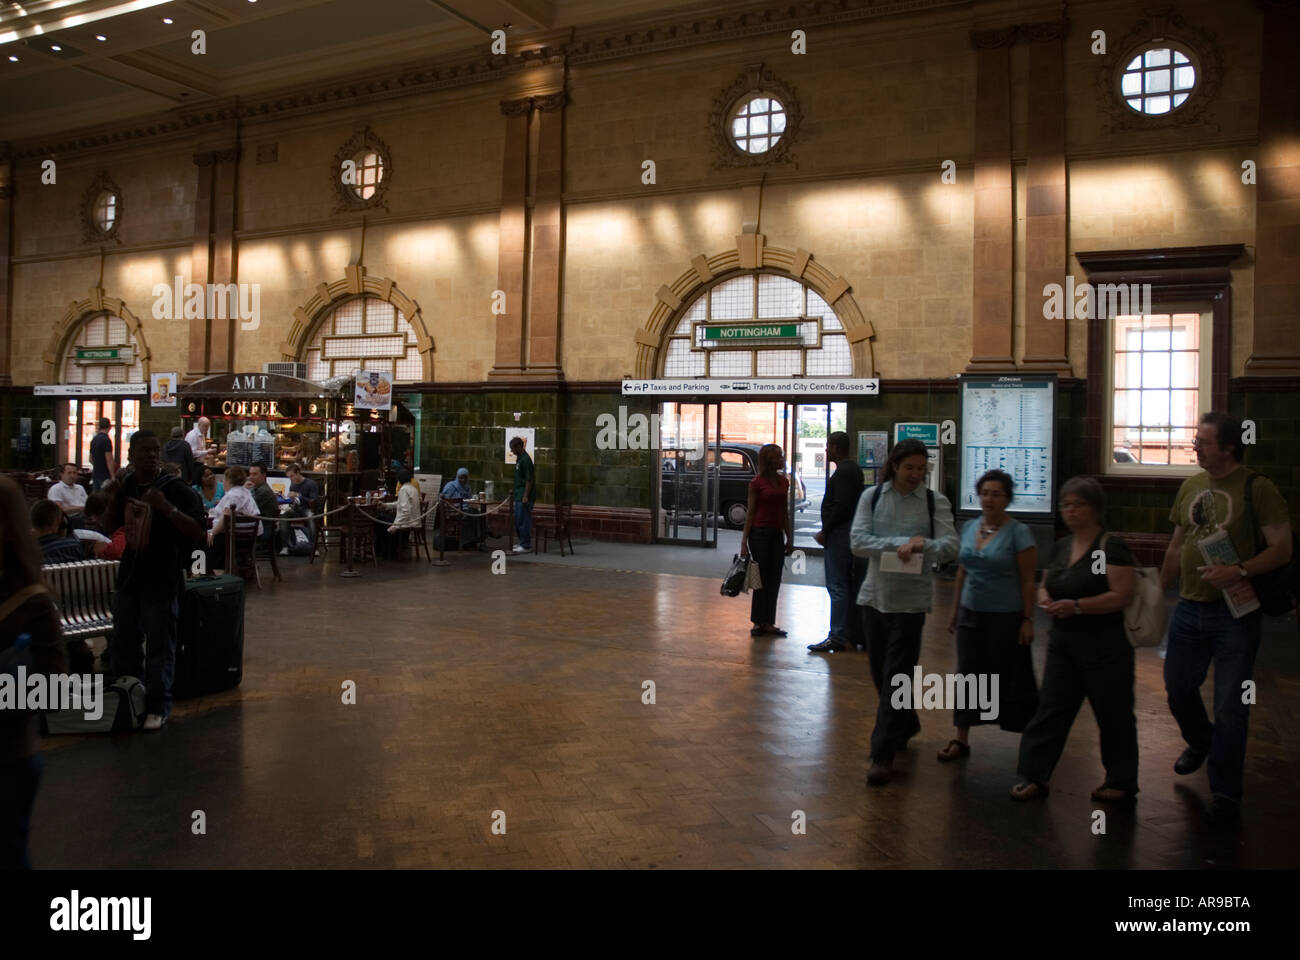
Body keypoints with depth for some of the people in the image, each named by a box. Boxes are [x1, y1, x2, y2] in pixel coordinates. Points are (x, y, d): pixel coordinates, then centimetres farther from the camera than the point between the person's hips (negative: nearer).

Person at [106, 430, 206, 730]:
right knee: (124, 644, 17)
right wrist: (114, 490, 1)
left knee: (160, 647, 2)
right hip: (129, 578, 6)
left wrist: (167, 508, -27)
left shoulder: (176, 490, -9)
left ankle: (157, 706, 13)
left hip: (162, 581, -6)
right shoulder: (124, 488, 8)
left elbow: (197, 531, -16)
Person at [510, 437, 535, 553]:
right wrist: (515, 491, 23)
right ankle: (522, 542, 24)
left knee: (523, 520, -6)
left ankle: (526, 545, 0)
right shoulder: (519, 459, 14)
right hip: (519, 495, 10)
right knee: (517, 520, 15)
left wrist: (526, 496, -22)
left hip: (525, 497, -10)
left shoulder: (525, 460, -17)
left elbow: (529, 479, -20)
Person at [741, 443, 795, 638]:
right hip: (760, 533, -5)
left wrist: (789, 538, 12)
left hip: (777, 534, 6)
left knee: (774, 580, 6)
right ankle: (758, 622, 10)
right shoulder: (756, 483, -7)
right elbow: (750, 513, -6)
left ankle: (768, 623, 13)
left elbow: (784, 512, 14)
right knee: (761, 579, 0)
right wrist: (744, 542, -9)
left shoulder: (783, 481, 9)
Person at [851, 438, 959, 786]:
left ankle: (883, 755, 2)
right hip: (875, 595, 3)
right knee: (879, 672, 15)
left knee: (896, 675, -4)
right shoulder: (872, 496, 3)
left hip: (910, 600, -3)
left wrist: (923, 544, -28)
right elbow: (857, 541, -8)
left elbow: (950, 546, -10)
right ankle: (906, 725, 40)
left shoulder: (935, 502, -2)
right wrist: (899, 544, -19)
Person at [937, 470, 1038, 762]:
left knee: (1010, 678, 4)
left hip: (1005, 617, -5)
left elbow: (1027, 581, -10)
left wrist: (1028, 619, -13)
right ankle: (960, 739, 12)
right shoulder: (969, 527, 6)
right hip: (971, 614, 5)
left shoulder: (1018, 532, -9)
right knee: (967, 674, 6)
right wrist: (955, 610, 14)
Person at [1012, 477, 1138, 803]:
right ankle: (1033, 776, 11)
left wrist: (1077, 605, -26)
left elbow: (1122, 595, -19)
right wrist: (1045, 598, -5)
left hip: (1104, 645, -6)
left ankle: (1122, 782, 24)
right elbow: (1045, 584, 18)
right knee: (1050, 708, 6)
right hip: (1063, 642, 7)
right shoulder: (1062, 546, 10)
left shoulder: (1111, 547, -12)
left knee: (1113, 714, 7)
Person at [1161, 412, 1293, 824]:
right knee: (1178, 689, 17)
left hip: (1236, 613, -5)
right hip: (1190, 608, 6)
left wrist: (1238, 571, -27)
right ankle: (1201, 742, 47)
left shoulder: (1257, 489, -10)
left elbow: (1282, 549, -13)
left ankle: (1225, 793, 17)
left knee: (1230, 707, 2)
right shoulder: (1190, 487, 7)